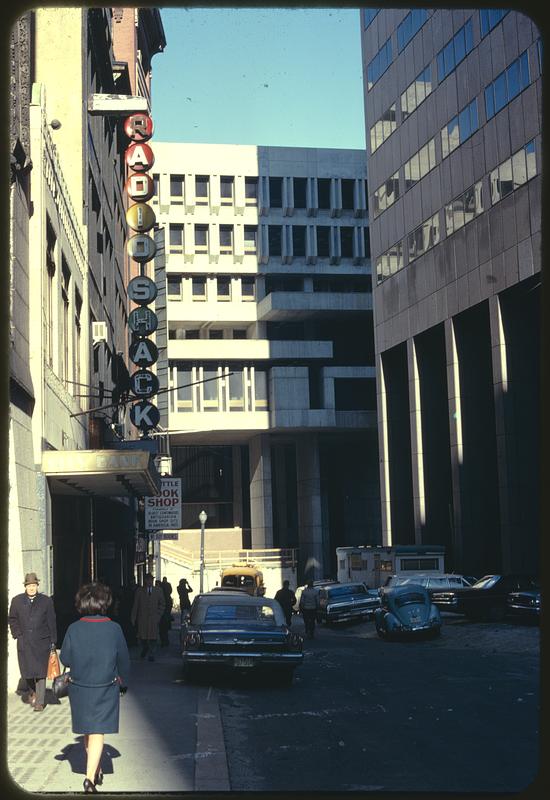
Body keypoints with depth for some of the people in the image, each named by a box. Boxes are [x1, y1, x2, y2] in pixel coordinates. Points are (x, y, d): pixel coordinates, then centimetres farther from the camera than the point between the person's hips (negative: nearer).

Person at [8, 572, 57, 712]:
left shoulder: (46, 601, 2)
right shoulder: (17, 601, 5)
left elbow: (51, 622, 4)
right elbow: (12, 619, 16)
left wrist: (53, 641, 1)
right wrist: (17, 634, 3)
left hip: (42, 643, -2)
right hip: (24, 643, 2)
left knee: (40, 673, -5)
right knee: (27, 671, 6)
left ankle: (39, 702, -1)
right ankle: (32, 692, 33)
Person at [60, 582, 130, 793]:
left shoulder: (74, 629, -10)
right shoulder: (114, 629, -11)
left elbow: (65, 659, -2)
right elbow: (123, 660, -2)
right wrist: (123, 682, 14)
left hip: (79, 687, 2)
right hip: (106, 689, -2)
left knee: (88, 731, 19)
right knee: (98, 733, 1)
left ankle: (96, 770, 34)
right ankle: (90, 777, -13)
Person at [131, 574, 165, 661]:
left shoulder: (158, 591, 8)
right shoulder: (139, 591, 6)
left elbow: (162, 604, 13)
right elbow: (135, 605, 5)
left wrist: (159, 615, 2)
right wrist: (133, 618, 0)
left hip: (153, 618, 0)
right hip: (142, 617, 0)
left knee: (153, 637, -3)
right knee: (142, 637, 1)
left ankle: (151, 655, 9)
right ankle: (145, 648, 31)